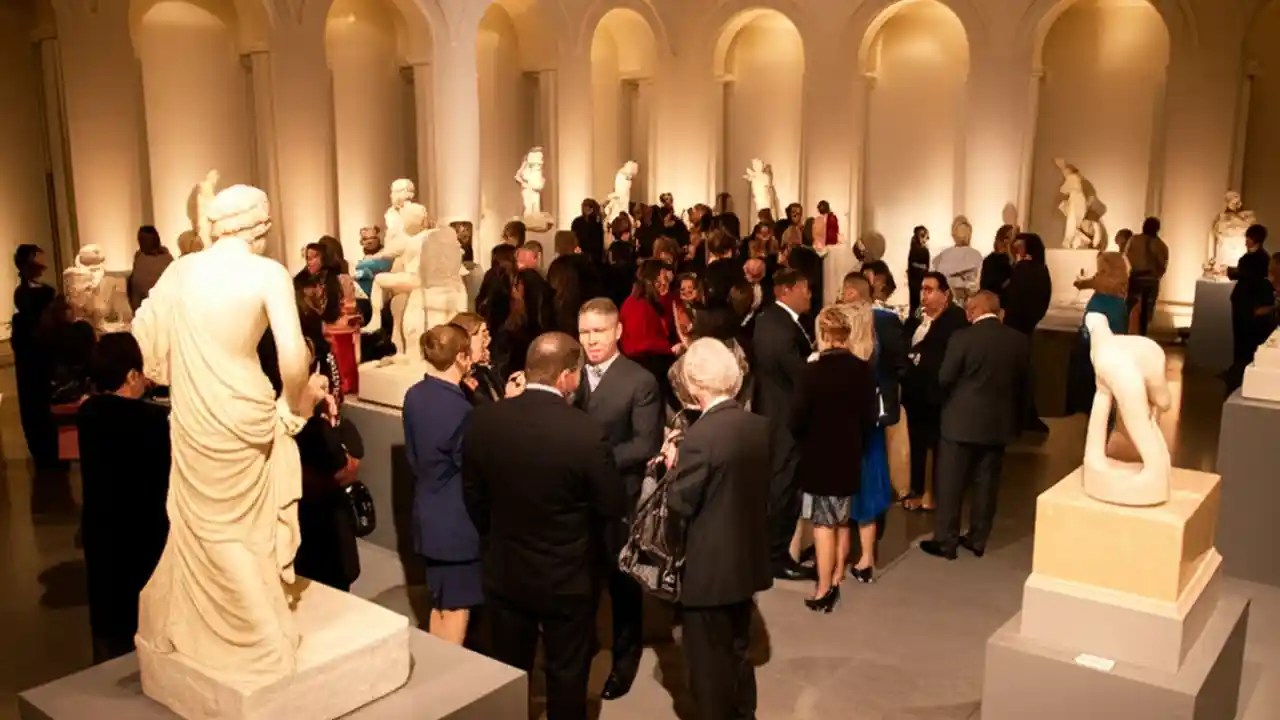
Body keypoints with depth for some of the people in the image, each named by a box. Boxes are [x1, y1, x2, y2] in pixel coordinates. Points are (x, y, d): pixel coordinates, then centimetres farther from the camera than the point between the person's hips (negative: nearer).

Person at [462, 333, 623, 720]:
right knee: (567, 677, 17)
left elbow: (473, 495, 1)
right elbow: (614, 508, -14)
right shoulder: (586, 432, -26)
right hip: (568, 577, -3)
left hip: (503, 570, 4)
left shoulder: (483, 420, -13)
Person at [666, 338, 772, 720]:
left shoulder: (700, 436, -24)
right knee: (737, 650, 24)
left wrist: (676, 466, -1)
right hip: (749, 560, 8)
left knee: (708, 660, 10)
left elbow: (680, 504, -18)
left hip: (710, 567, -7)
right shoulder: (760, 426, -2)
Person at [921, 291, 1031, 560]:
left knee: (950, 483, 6)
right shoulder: (1020, 341, -2)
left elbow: (944, 379, -10)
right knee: (986, 484, 13)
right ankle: (978, 540, 22)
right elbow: (1025, 383, 6)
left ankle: (946, 541, 11)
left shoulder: (962, 337, -16)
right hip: (998, 422, 4)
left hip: (961, 421, -4)